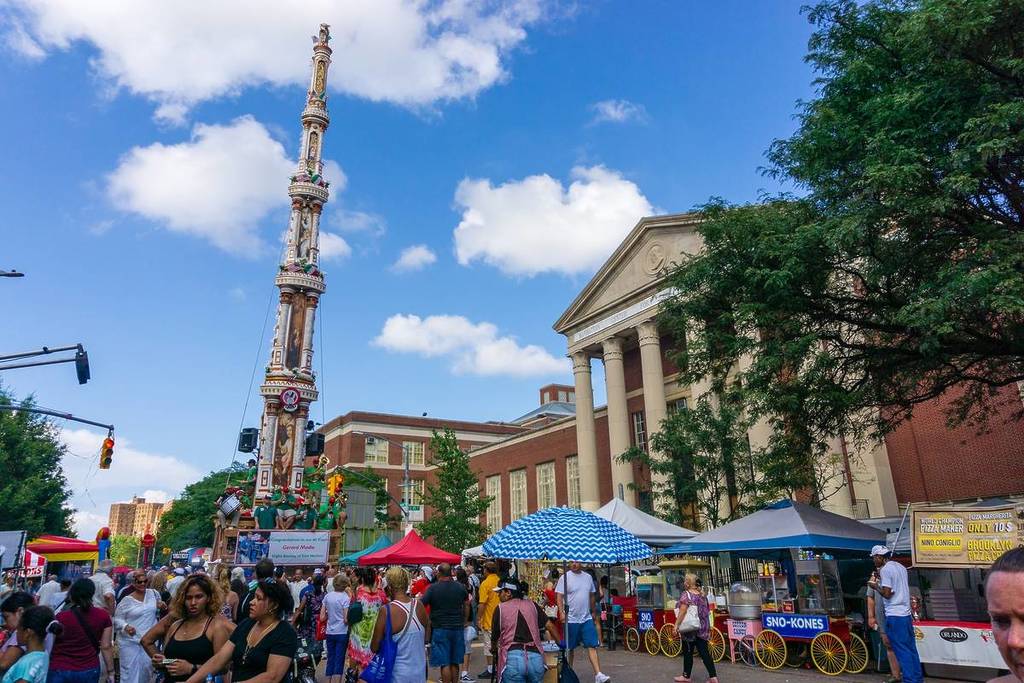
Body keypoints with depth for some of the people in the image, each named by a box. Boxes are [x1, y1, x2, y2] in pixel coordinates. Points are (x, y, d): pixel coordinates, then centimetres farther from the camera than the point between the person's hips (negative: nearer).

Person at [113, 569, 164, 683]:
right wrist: (125, 627, -24)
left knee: (146, 669, 10)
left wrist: (161, 605, 2)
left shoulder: (153, 593, 1)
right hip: (130, 641, -3)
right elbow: (117, 619, -6)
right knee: (131, 671, 0)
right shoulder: (126, 600, -10)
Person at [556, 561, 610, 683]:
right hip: (571, 619, -3)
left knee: (592, 646, -4)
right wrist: (561, 612, -20)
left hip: (587, 618, 3)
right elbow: (559, 597, -9)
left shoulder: (588, 577, 7)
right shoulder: (565, 578, -7)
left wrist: (594, 612, 21)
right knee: (570, 648, 8)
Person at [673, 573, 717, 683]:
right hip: (703, 628, 6)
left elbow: (682, 611, -21)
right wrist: (708, 626, 24)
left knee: (688, 652, 6)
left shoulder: (686, 594, -14)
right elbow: (707, 610, 15)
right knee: (704, 652, 8)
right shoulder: (702, 594, 8)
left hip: (690, 628, -6)